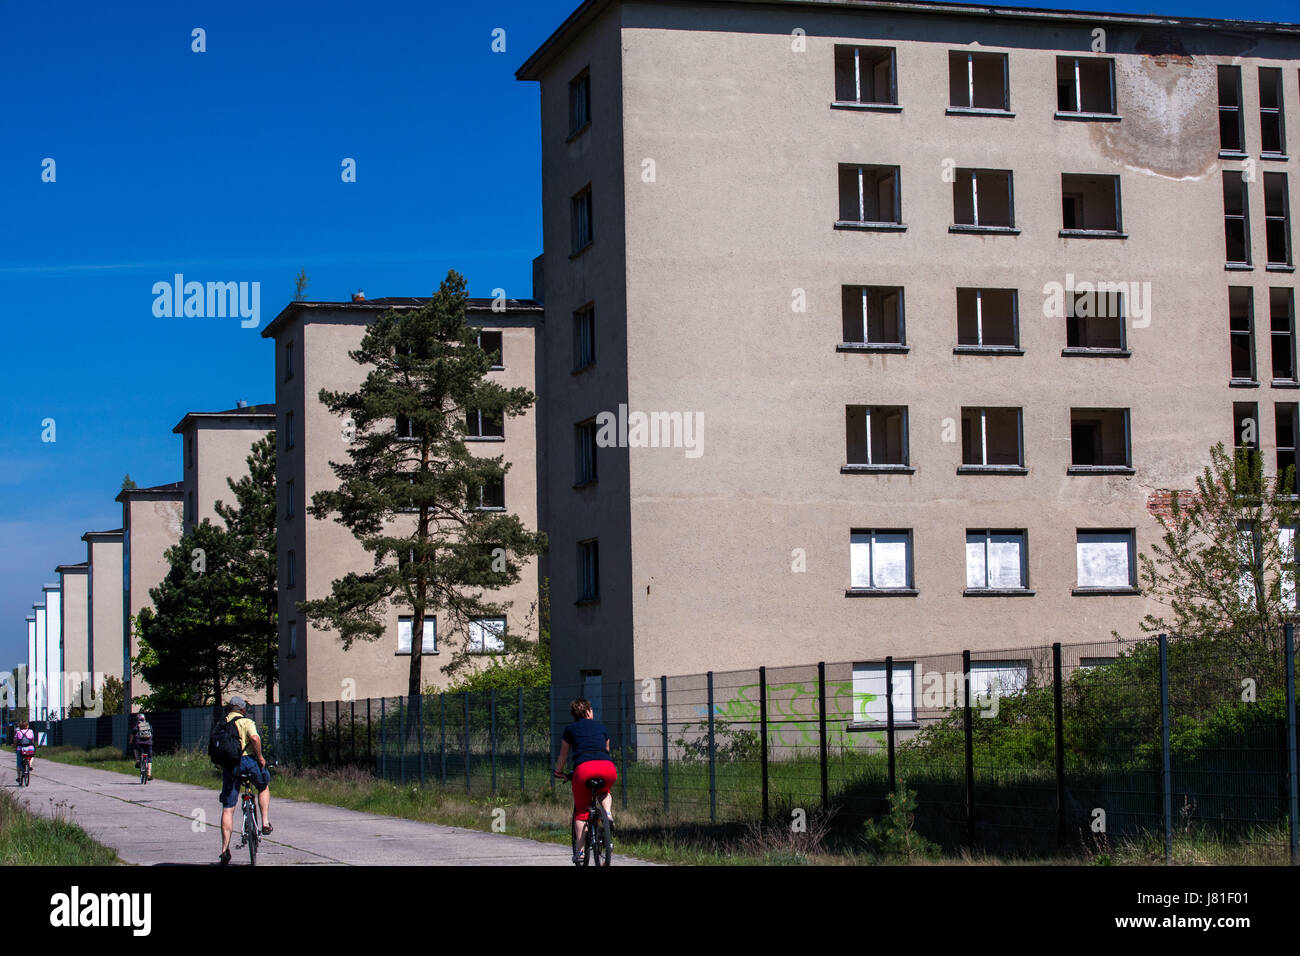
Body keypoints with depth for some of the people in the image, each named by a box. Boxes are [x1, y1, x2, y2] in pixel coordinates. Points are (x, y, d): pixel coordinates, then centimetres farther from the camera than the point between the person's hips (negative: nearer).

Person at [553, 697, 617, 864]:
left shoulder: (570, 729, 22)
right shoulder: (601, 727, 27)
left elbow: (563, 756, 29)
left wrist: (559, 772, 47)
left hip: (584, 768, -2)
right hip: (608, 768, 2)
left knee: (580, 811, 14)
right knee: (604, 791, 35)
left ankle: (579, 851, 4)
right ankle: (608, 814, 5)